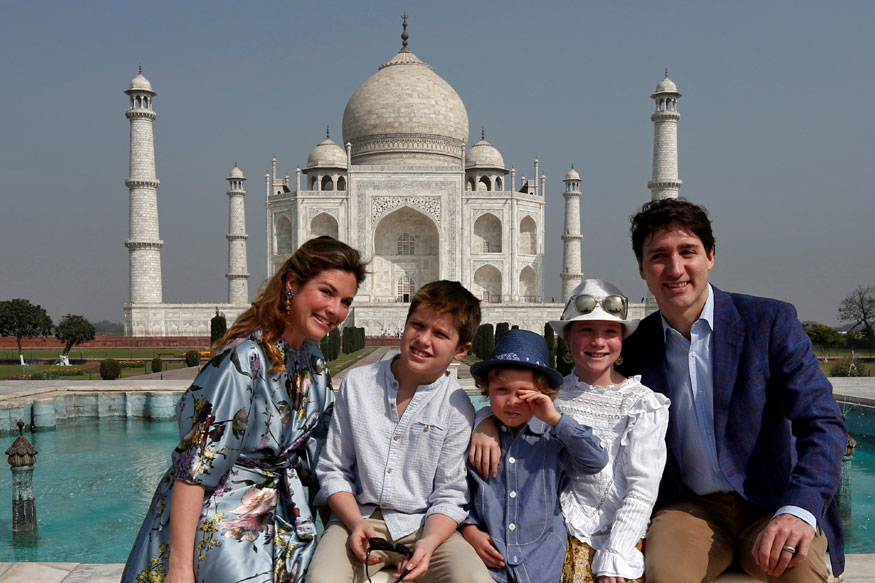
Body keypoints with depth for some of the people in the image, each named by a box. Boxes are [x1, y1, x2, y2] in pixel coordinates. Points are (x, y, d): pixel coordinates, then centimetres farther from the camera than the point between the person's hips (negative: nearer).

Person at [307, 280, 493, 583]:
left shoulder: (457, 408, -2)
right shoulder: (357, 383, 2)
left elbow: (449, 495, 0)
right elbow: (333, 468, 5)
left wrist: (428, 542, -19)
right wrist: (356, 524, -10)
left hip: (425, 524, 1)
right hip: (358, 516, 0)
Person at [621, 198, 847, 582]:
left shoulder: (769, 321, -3)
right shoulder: (635, 348, 4)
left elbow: (822, 423, -9)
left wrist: (798, 511, -26)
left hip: (772, 506, 0)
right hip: (690, 507, 1)